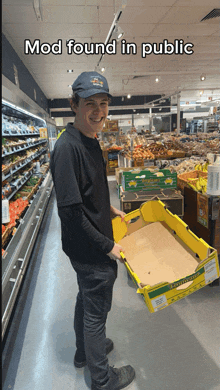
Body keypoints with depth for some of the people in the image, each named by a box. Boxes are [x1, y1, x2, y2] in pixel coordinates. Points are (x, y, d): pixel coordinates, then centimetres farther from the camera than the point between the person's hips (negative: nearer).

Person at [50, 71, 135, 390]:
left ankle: (85, 351, 51)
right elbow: (70, 210, -27)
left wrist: (109, 209, 14)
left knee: (87, 299, 26)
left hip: (92, 245, 9)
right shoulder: (68, 147, -26)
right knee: (97, 310, 11)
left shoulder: (91, 141, 4)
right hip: (91, 250, -9)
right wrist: (107, 246, -20)